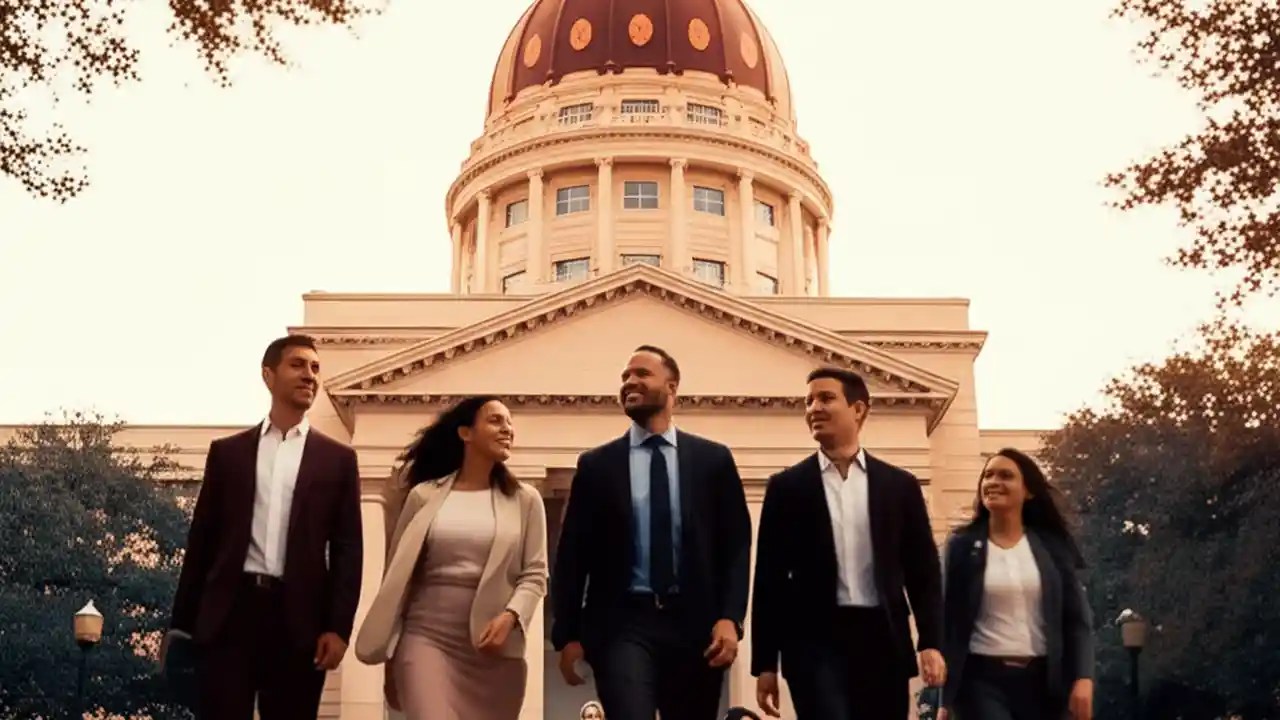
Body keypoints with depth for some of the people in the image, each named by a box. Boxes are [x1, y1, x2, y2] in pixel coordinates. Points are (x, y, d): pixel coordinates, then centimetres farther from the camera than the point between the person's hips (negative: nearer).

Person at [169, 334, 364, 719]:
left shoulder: (337, 459, 10)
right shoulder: (227, 451, 12)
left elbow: (348, 549, 5)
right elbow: (202, 540, 10)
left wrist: (338, 628, -5)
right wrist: (182, 622, 6)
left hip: (299, 619, 0)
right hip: (229, 612, 0)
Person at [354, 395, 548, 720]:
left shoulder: (525, 500, 9)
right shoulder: (424, 495, 8)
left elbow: (535, 574, 3)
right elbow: (397, 578, 10)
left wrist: (510, 617, -18)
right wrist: (390, 663, 8)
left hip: (493, 646, 2)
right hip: (427, 636, -1)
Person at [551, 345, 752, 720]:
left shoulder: (713, 459, 9)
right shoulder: (596, 464, 9)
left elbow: (736, 545, 5)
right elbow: (572, 555, 7)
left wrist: (730, 617, -8)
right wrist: (568, 634, 1)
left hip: (695, 623, 1)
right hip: (623, 622, -1)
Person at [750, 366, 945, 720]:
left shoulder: (900, 485, 10)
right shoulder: (787, 486, 7)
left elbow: (923, 571, 9)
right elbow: (770, 578, 5)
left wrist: (931, 642, -4)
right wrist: (765, 663, 1)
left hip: (883, 639, 2)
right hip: (814, 639, -2)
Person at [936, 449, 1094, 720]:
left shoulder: (1053, 546, 6)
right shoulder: (962, 545, 2)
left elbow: (1077, 618, 6)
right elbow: (948, 620, 2)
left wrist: (1083, 677, -9)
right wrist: (945, 697, -1)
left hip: (1041, 679, 2)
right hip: (981, 678, -2)